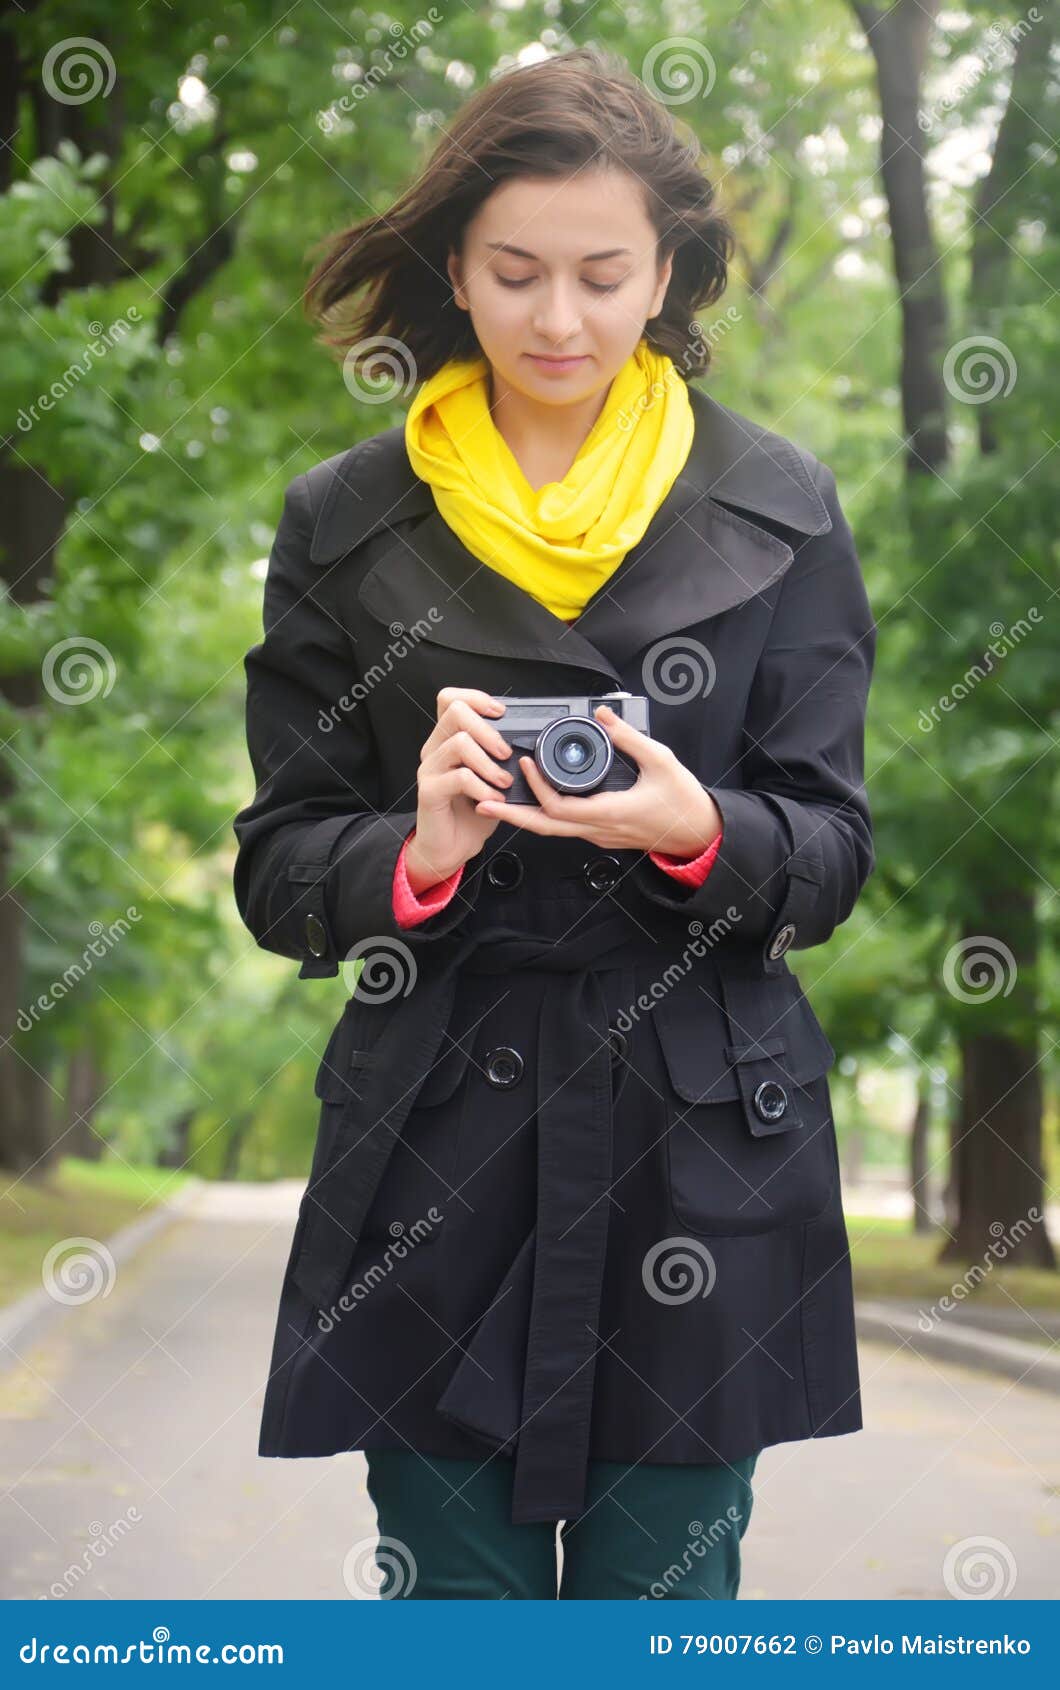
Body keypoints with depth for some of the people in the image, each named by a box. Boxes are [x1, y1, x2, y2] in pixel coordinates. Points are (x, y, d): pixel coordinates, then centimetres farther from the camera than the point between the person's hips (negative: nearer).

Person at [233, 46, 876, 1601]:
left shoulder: (777, 507, 4)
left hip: (699, 1150, 0)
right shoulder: (346, 522, 4)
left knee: (666, 1586, 7)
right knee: (456, 1581, 7)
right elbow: (277, 874, 4)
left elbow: (831, 859, 3)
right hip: (433, 1157, 0)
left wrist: (698, 831, -19)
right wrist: (418, 849, -18)